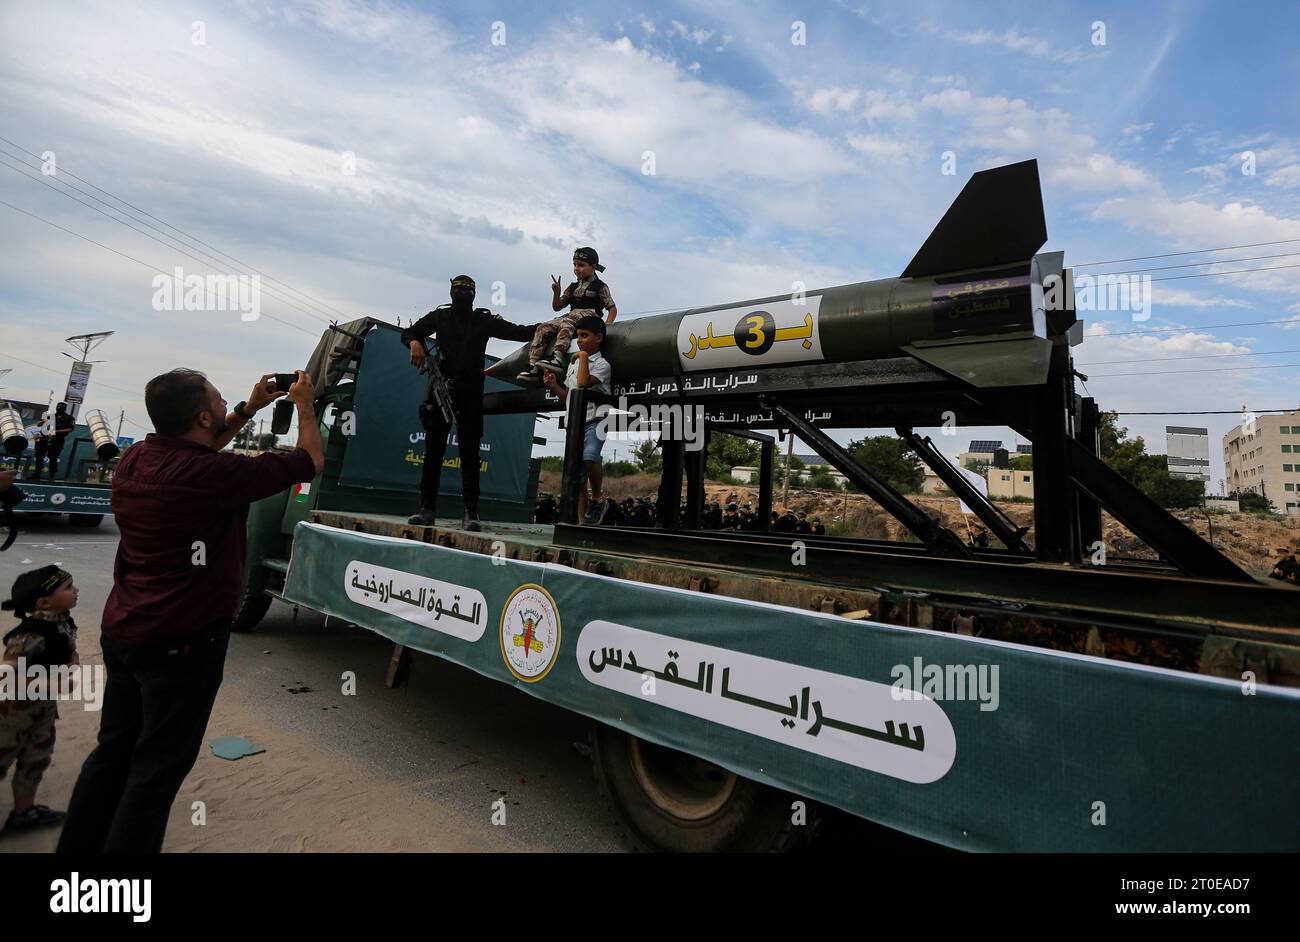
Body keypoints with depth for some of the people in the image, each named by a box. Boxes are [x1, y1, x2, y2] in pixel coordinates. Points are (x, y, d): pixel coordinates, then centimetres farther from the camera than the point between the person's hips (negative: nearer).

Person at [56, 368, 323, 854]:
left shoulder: (134, 458, -1)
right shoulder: (213, 474, -25)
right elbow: (309, 461, -14)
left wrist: (249, 409, 18)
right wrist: (305, 405, 2)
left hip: (121, 631, 8)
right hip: (182, 640, -8)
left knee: (114, 752, 22)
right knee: (158, 768, 7)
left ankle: (79, 845, 36)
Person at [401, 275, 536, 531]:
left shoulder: (484, 321, 13)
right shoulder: (439, 316, 16)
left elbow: (519, 332, 7)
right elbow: (408, 332, 19)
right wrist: (415, 343, -5)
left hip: (470, 395, -1)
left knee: (470, 453, -4)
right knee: (433, 450, 1)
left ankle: (471, 512, -3)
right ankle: (427, 508, 5)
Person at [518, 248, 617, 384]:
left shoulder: (600, 287, 8)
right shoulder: (573, 287, 24)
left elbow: (613, 308, 4)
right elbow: (557, 307, 24)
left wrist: (607, 324, -14)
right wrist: (557, 293, 4)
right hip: (570, 317, 6)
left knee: (566, 324, -37)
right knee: (543, 328, -16)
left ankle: (557, 359, -56)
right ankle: (533, 367, -25)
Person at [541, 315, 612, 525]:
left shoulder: (602, 364, -1)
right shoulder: (573, 364, 21)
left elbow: (583, 383, -19)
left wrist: (583, 356, -7)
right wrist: (553, 385, 6)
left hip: (594, 420, -6)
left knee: (589, 457, -34)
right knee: (577, 478, 4)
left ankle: (598, 499, -11)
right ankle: (582, 522, 9)